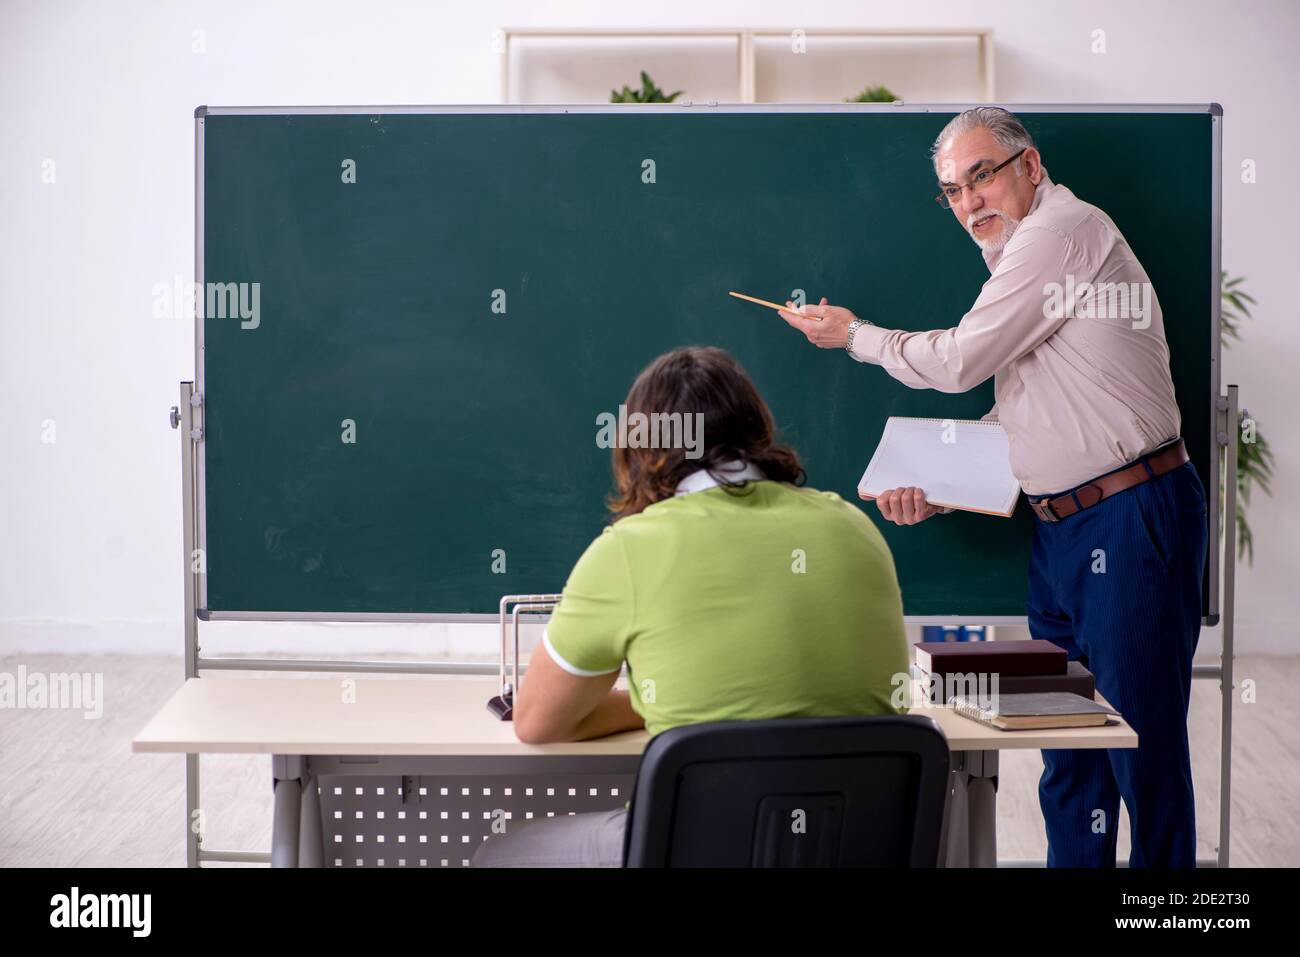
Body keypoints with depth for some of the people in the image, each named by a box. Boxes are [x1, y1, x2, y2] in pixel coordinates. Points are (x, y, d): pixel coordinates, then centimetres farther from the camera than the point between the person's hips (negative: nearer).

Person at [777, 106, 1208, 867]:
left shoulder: (1064, 229, -12)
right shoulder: (1024, 256, 20)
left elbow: (958, 361, -13)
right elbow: (1007, 422, 22)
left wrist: (853, 335, 3)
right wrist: (934, 490, 8)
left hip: (1132, 522, -10)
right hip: (1062, 527, 10)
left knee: (1142, 741, -5)